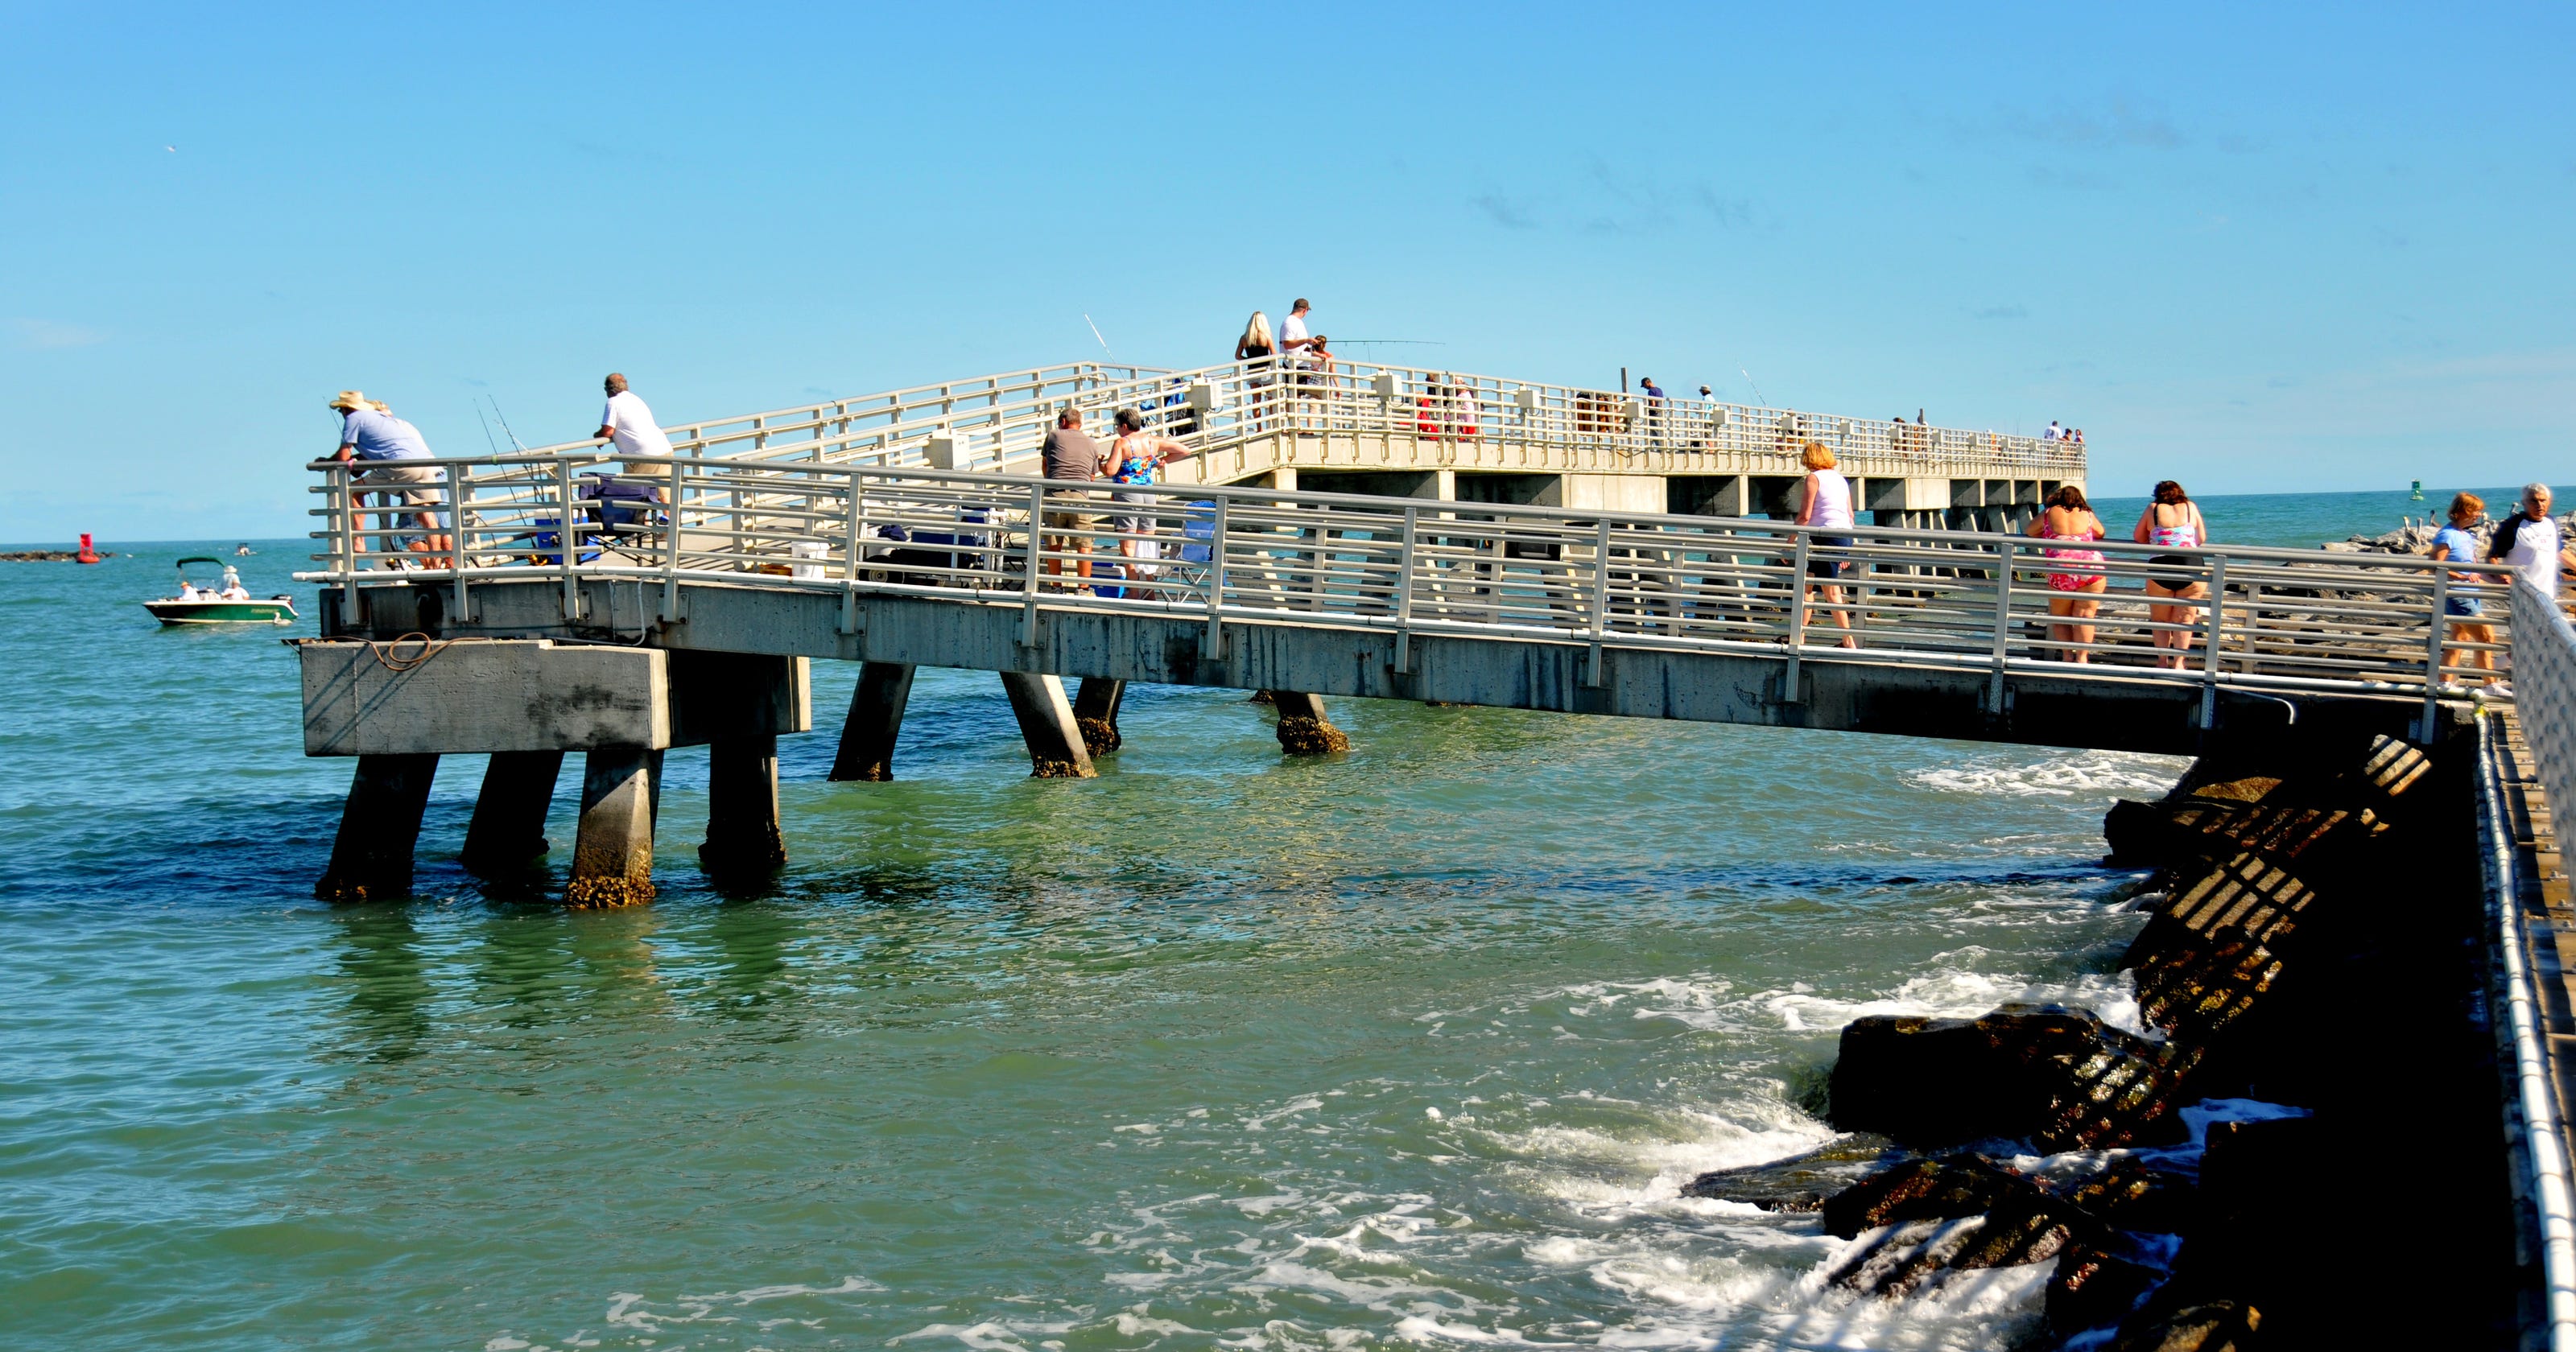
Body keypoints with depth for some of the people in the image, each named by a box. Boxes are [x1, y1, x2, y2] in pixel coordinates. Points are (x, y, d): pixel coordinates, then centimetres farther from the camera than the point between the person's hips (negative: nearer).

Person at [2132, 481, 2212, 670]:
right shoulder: (2191, 507, 10)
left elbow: (2138, 537, 16)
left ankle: (2162, 661, 10)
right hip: (2191, 567, 1)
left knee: (2160, 619, 14)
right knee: (2184, 619, 8)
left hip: (2160, 568, -1)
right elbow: (2202, 538, 13)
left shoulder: (2153, 509, 8)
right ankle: (2178, 662, 0)